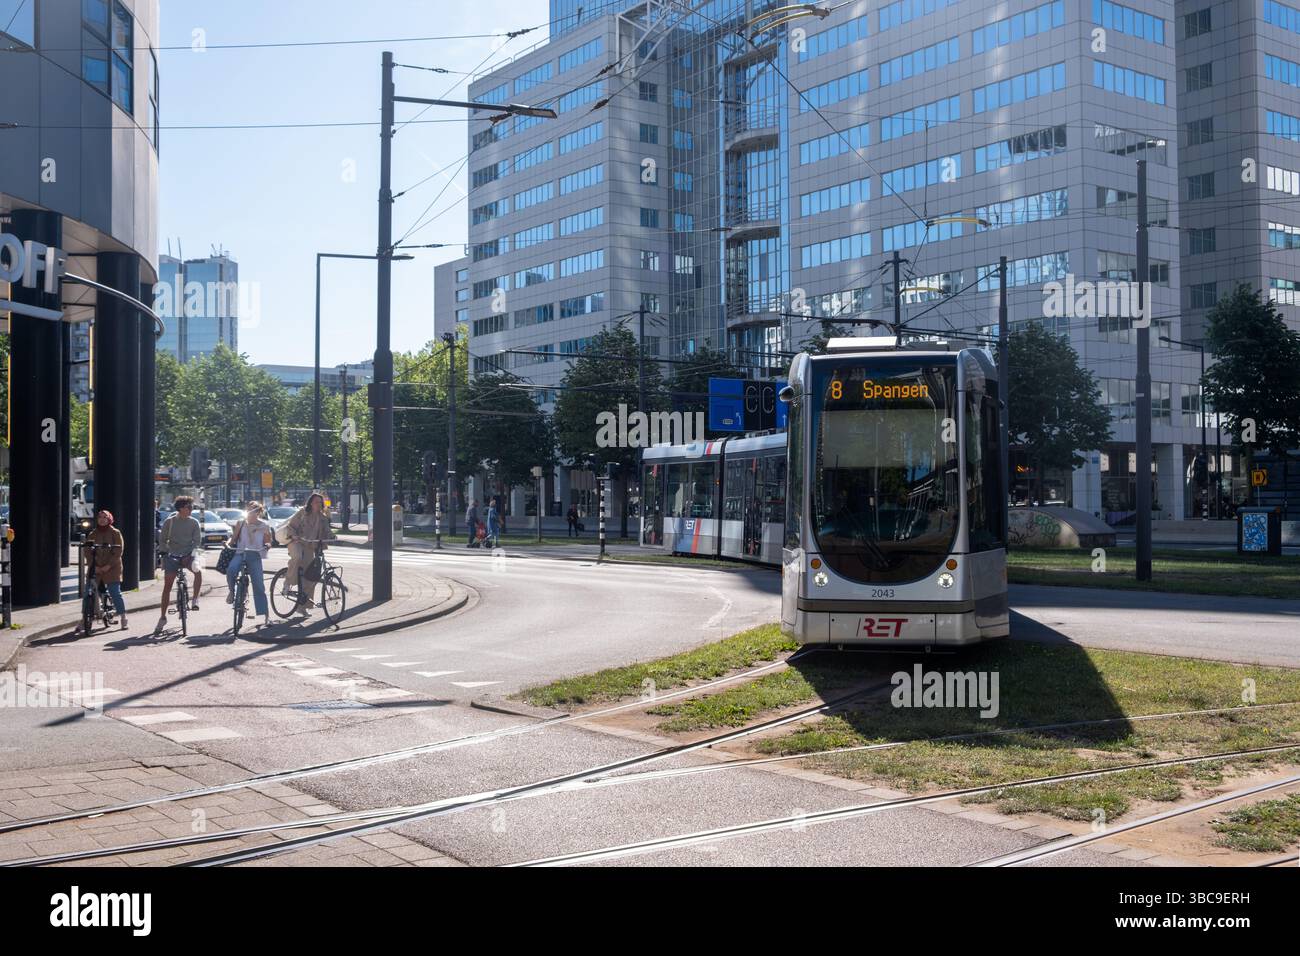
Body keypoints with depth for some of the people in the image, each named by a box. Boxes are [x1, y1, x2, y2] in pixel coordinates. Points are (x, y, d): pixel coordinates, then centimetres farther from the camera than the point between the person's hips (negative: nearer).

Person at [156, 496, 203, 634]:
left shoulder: (194, 522, 1)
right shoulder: (169, 522, 0)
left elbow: (197, 541, -1)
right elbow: (162, 540, 6)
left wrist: (190, 555, -13)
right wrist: (164, 553, -7)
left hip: (188, 555, 0)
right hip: (172, 555, 0)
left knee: (198, 570, -33)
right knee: (167, 586, -2)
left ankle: (195, 598, -16)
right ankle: (162, 617, 6)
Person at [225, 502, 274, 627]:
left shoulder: (264, 526, 10)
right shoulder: (240, 524, 12)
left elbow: (268, 542, 12)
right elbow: (233, 538, 14)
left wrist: (267, 545, -12)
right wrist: (228, 543, -8)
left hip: (254, 555, -1)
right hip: (240, 552, 1)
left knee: (259, 586, -8)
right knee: (230, 570, -33)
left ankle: (266, 617, -5)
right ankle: (232, 591, -3)